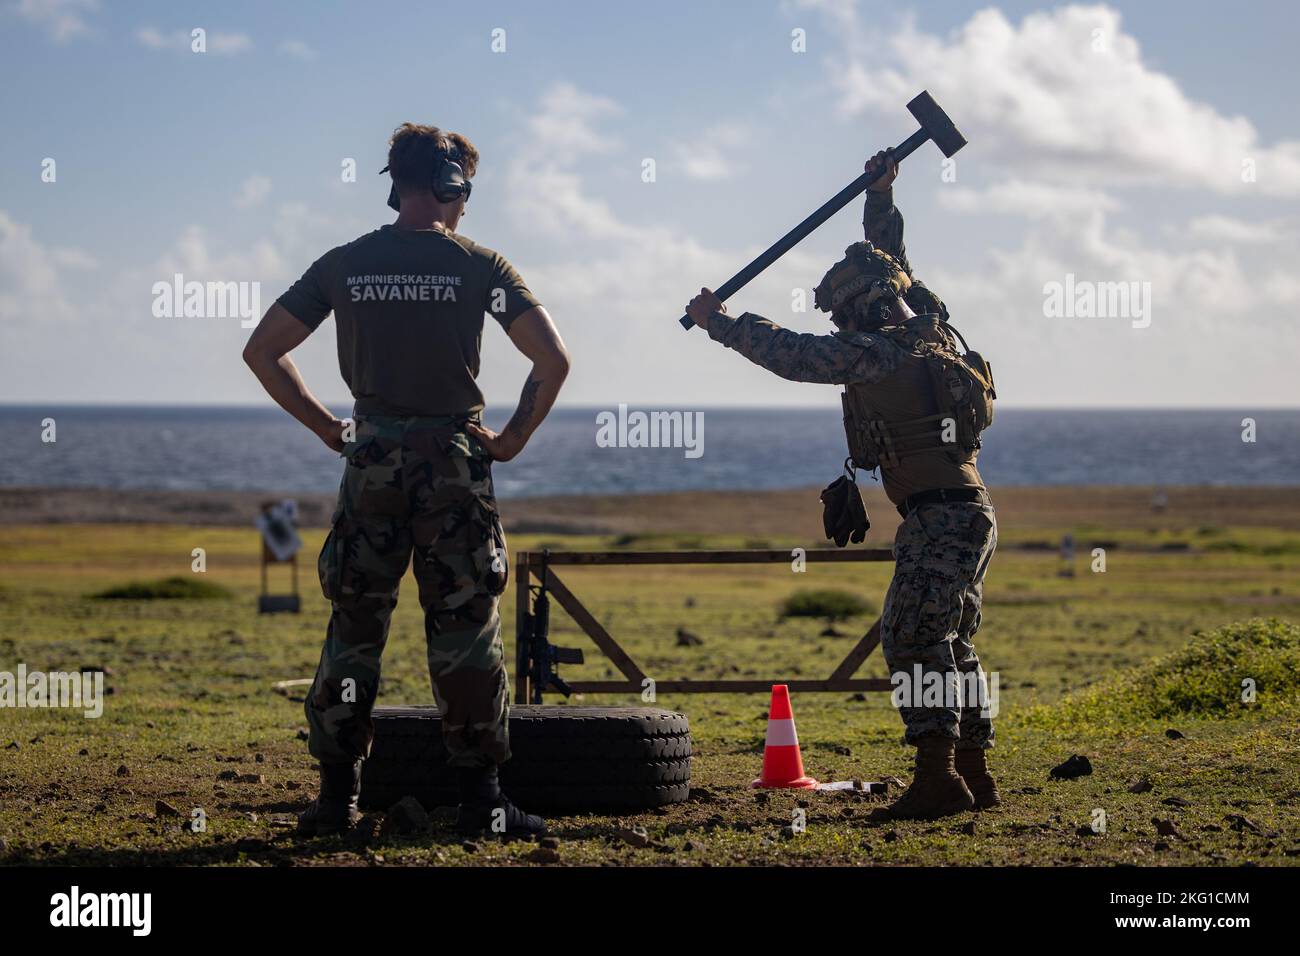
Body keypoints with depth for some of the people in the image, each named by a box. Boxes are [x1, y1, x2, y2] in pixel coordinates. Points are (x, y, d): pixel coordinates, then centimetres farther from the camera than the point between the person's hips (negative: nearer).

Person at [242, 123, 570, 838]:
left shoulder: (344, 265, 5)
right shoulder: (477, 264, -3)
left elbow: (261, 351, 7)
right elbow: (553, 359, -9)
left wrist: (327, 427, 11)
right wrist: (514, 437, 2)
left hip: (372, 459, 2)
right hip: (455, 462, -2)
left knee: (353, 630, 9)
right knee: (465, 632, 3)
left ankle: (337, 798, 11)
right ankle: (480, 800, 3)